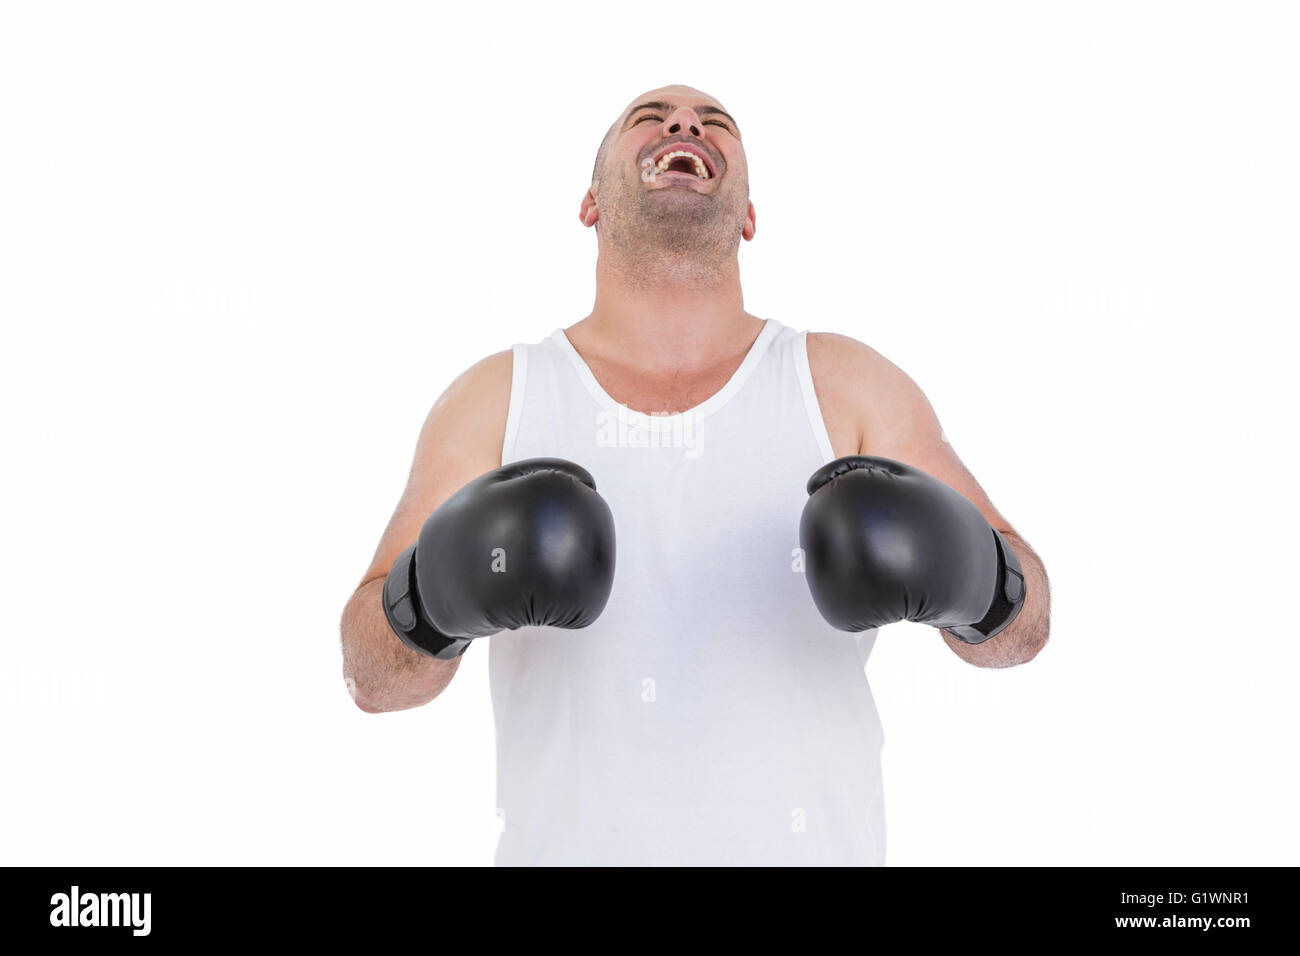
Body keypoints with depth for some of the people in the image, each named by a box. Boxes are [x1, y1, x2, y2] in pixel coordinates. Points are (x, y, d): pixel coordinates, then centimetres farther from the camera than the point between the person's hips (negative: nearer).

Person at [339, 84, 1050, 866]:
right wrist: (435, 598, -27)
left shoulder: (849, 387, -4)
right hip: (570, 844, 0)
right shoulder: (494, 401, -4)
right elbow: (373, 673, -6)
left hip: (814, 845, 1)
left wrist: (968, 578, -24)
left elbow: (1023, 624, -2)